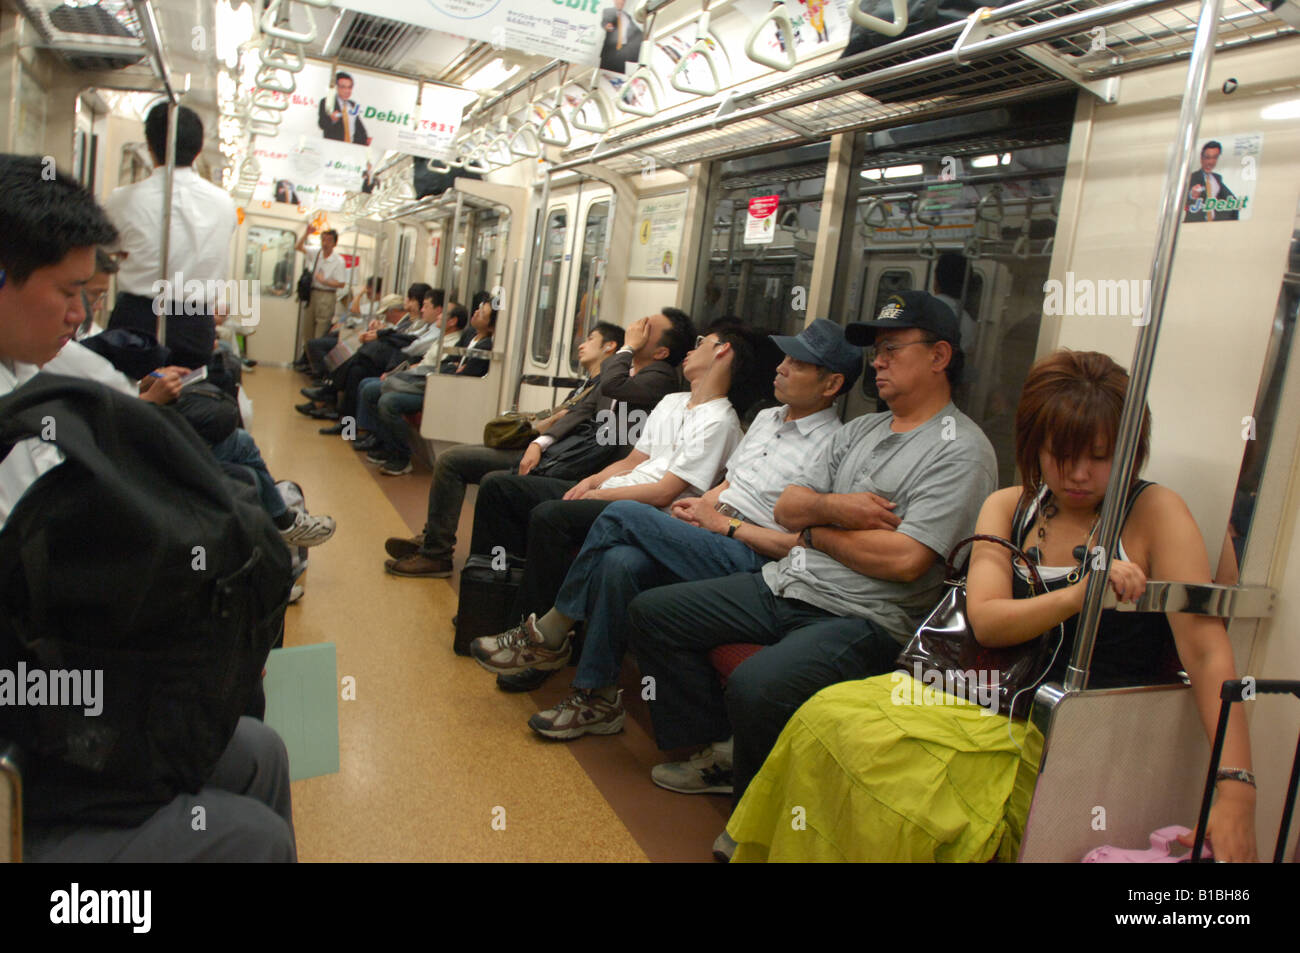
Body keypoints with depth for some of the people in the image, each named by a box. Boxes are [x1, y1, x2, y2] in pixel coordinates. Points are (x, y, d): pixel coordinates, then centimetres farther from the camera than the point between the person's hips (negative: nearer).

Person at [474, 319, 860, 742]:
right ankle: (598, 695, -10)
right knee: (619, 562, -23)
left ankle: (550, 634, -5)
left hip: (751, 556, -7)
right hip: (711, 531, 8)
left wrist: (724, 524, -10)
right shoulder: (767, 417, 21)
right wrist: (700, 504, 8)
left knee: (624, 514, -21)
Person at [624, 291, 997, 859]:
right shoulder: (860, 430, 18)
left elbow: (905, 559, -19)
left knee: (755, 686, -34)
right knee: (650, 614, 4)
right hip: (784, 586, 9)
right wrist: (833, 506, -9)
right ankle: (714, 751, 10)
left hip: (863, 619, -8)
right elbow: (787, 508, 13)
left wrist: (817, 531, -5)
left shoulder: (961, 450, -8)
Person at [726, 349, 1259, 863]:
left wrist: (1235, 787, -26)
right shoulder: (1008, 507, 10)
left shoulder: (1155, 513, -3)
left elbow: (1207, 652, -14)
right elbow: (985, 620, -5)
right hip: (996, 702, 5)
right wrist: (1076, 595, -23)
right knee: (829, 717, -18)